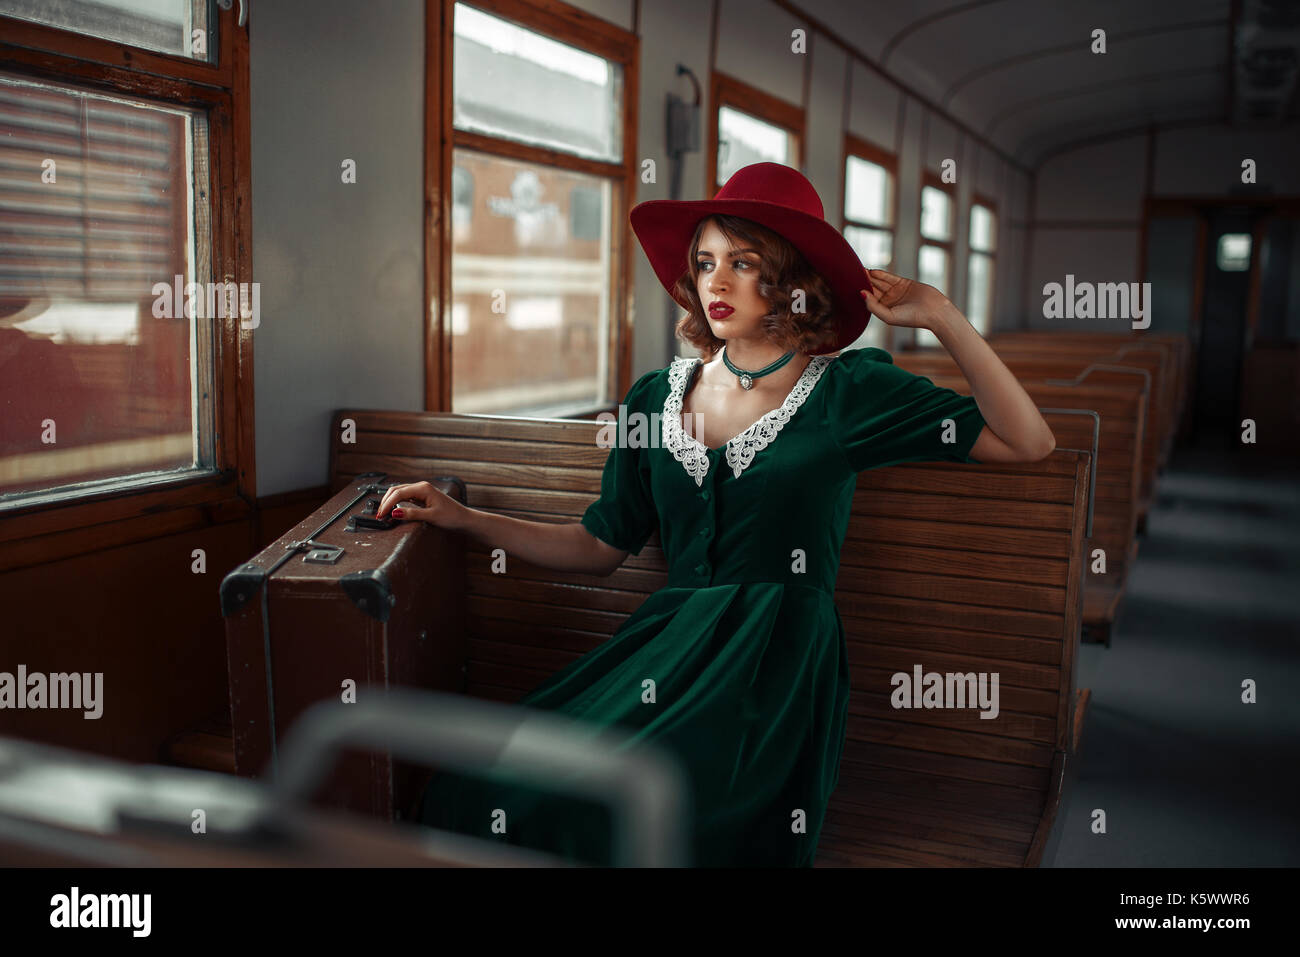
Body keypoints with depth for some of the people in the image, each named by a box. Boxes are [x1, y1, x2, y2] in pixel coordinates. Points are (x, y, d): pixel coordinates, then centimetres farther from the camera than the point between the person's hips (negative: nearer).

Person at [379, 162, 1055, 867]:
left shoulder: (848, 391, 3)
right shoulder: (657, 397, 13)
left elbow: (1029, 443, -1)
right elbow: (601, 546, 17)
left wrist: (939, 316, -6)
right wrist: (461, 517, 12)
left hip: (778, 668, -3)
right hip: (668, 644, 4)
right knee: (477, 792, -21)